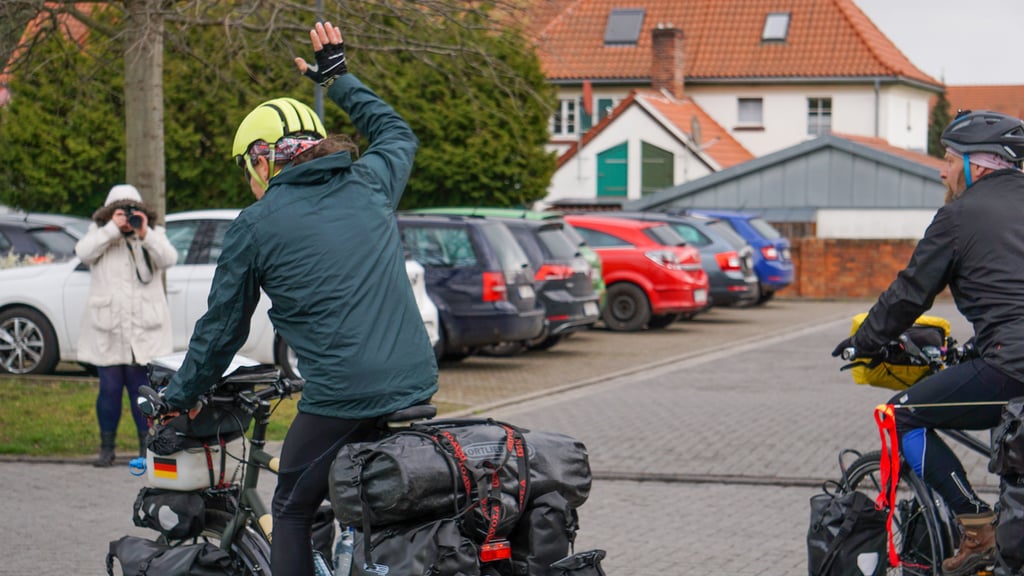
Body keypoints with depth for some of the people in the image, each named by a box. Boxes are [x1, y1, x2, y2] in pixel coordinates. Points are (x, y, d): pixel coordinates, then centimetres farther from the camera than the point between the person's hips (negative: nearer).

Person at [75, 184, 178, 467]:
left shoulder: (154, 235, 11)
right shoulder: (99, 233, 11)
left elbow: (168, 259, -8)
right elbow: (83, 252, -9)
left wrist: (145, 234, -19)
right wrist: (113, 229, -14)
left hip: (144, 329, 0)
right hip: (107, 329, 0)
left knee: (142, 387, -2)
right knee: (109, 388, 1)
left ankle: (147, 446, 6)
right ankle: (106, 447, 12)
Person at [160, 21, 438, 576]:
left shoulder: (254, 226, 0)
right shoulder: (370, 183, 10)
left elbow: (222, 327, 8)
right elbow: (398, 134, 34)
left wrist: (179, 397, 22)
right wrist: (339, 79, 43)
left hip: (339, 399, -5)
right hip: (415, 386, 5)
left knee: (292, 514, 10)